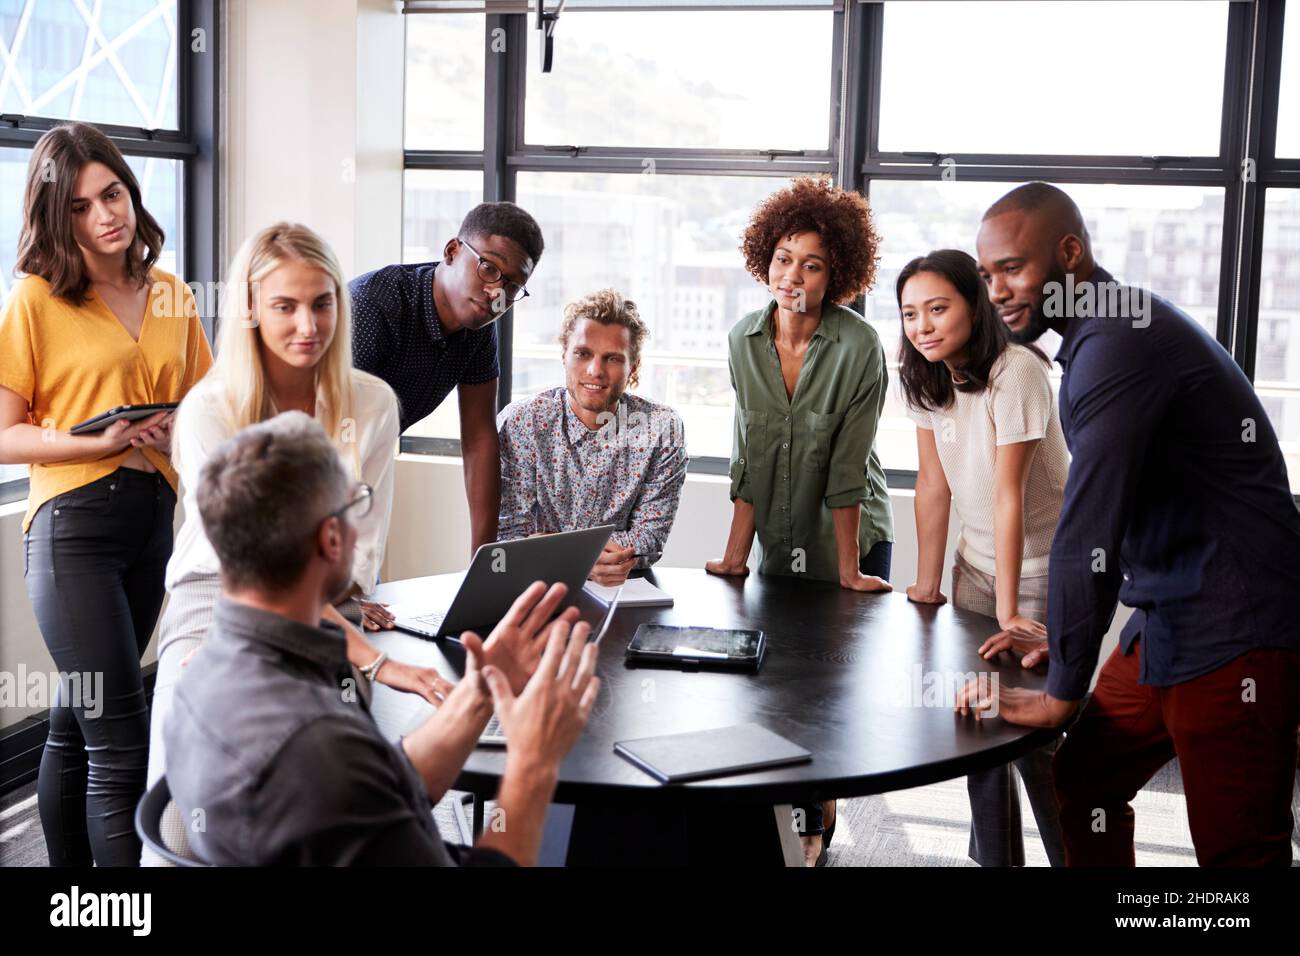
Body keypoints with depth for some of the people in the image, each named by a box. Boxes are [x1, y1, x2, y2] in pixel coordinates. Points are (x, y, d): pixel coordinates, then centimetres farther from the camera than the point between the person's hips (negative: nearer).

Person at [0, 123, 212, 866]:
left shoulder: (172, 297, 11)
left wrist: (185, 433, -2)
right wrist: (106, 441, -17)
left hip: (153, 519, 5)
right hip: (73, 525, -5)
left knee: (76, 729, 16)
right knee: (122, 748, -10)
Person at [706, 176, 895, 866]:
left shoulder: (859, 348, -17)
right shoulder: (744, 341, -5)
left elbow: (847, 469, -17)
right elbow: (748, 457, -3)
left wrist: (848, 569, -15)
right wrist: (735, 552, -7)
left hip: (849, 540, -4)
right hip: (780, 541, 4)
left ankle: (812, 823, 16)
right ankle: (809, 818, 24)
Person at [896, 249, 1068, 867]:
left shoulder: (1015, 372, -22)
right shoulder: (926, 376, 0)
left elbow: (1008, 494, -25)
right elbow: (933, 484, 2)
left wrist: (1009, 612, -25)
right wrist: (927, 582, -1)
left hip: (1043, 568, -6)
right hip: (977, 563, 6)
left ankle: (1070, 857, 9)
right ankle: (995, 858, 18)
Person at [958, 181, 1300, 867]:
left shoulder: (1118, 346, -19)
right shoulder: (1109, 334, 13)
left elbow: (1087, 533, -22)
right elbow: (1109, 520, 20)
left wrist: (1062, 693, -16)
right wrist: (1062, 631, 20)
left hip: (1231, 634, -10)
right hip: (1167, 623, 10)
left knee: (1237, 851, -3)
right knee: (1083, 782, 16)